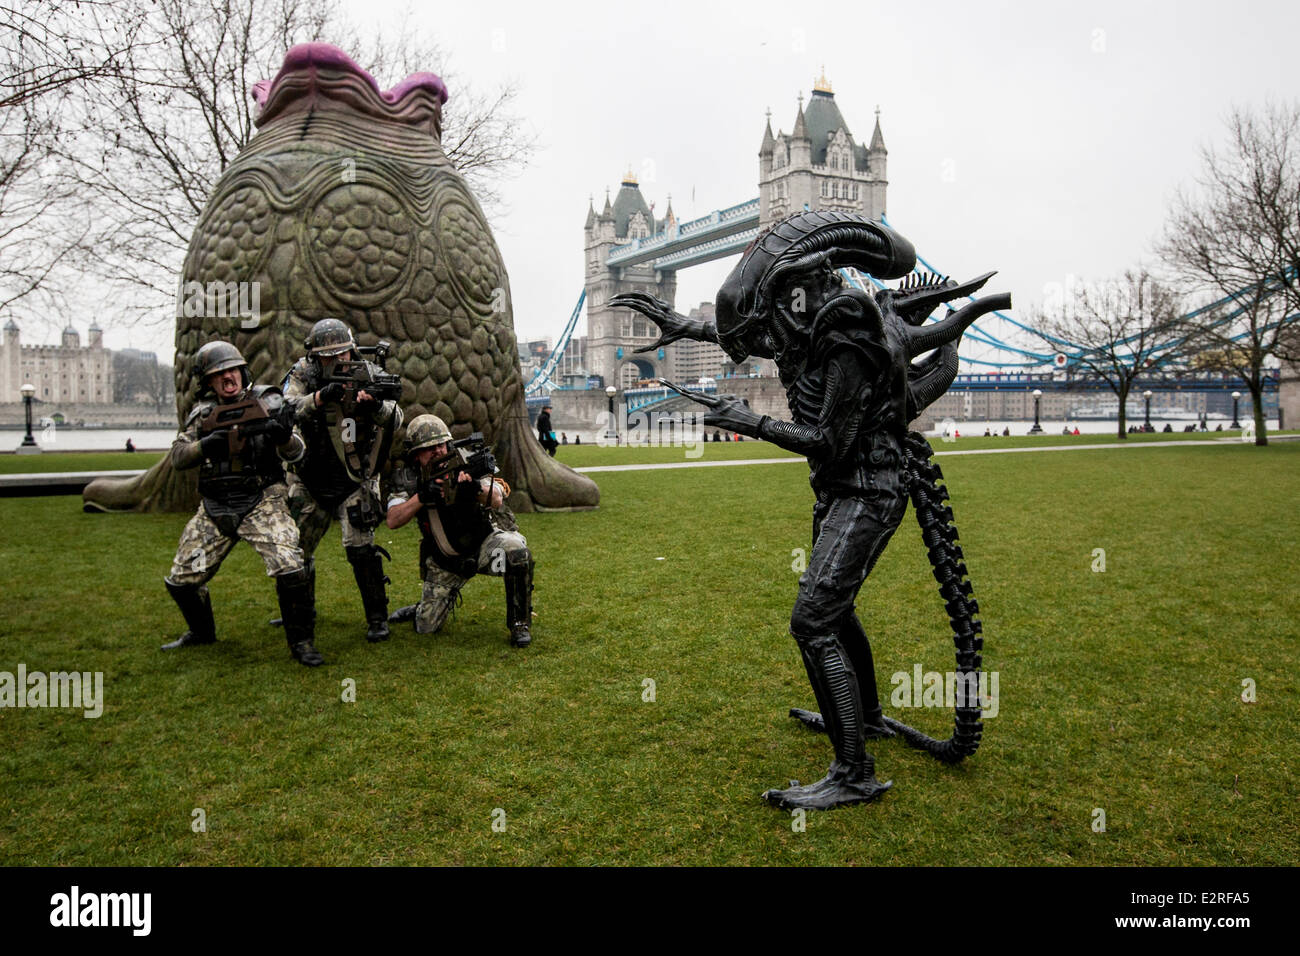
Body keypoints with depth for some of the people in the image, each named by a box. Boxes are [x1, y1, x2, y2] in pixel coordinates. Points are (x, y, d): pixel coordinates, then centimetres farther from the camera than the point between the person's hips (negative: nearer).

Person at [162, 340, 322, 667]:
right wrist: (204, 446, -17)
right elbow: (177, 457, 4)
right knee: (182, 579, 10)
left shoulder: (268, 401, -1)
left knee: (290, 567, -24)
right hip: (214, 509, 4)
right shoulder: (203, 412, 9)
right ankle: (201, 632, 38)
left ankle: (301, 642, -6)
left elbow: (295, 454, -7)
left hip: (261, 502, -4)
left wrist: (284, 435, -30)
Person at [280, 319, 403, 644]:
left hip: (354, 481, -2)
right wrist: (321, 397, -42)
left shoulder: (369, 375, -10)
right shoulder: (302, 375, -8)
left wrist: (377, 405, -43)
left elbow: (395, 422, -21)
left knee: (360, 547, -14)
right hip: (310, 481, 3)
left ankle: (377, 618, 1)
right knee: (297, 548, 13)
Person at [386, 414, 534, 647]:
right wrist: (421, 497, -33)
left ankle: (519, 623, -16)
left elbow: (496, 500, -29)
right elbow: (393, 521, -17)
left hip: (484, 543, -2)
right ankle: (423, 608, 38)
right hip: (445, 562, 2)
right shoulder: (407, 479, -6)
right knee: (426, 628, -1)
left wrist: (476, 490, -51)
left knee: (516, 551, -36)